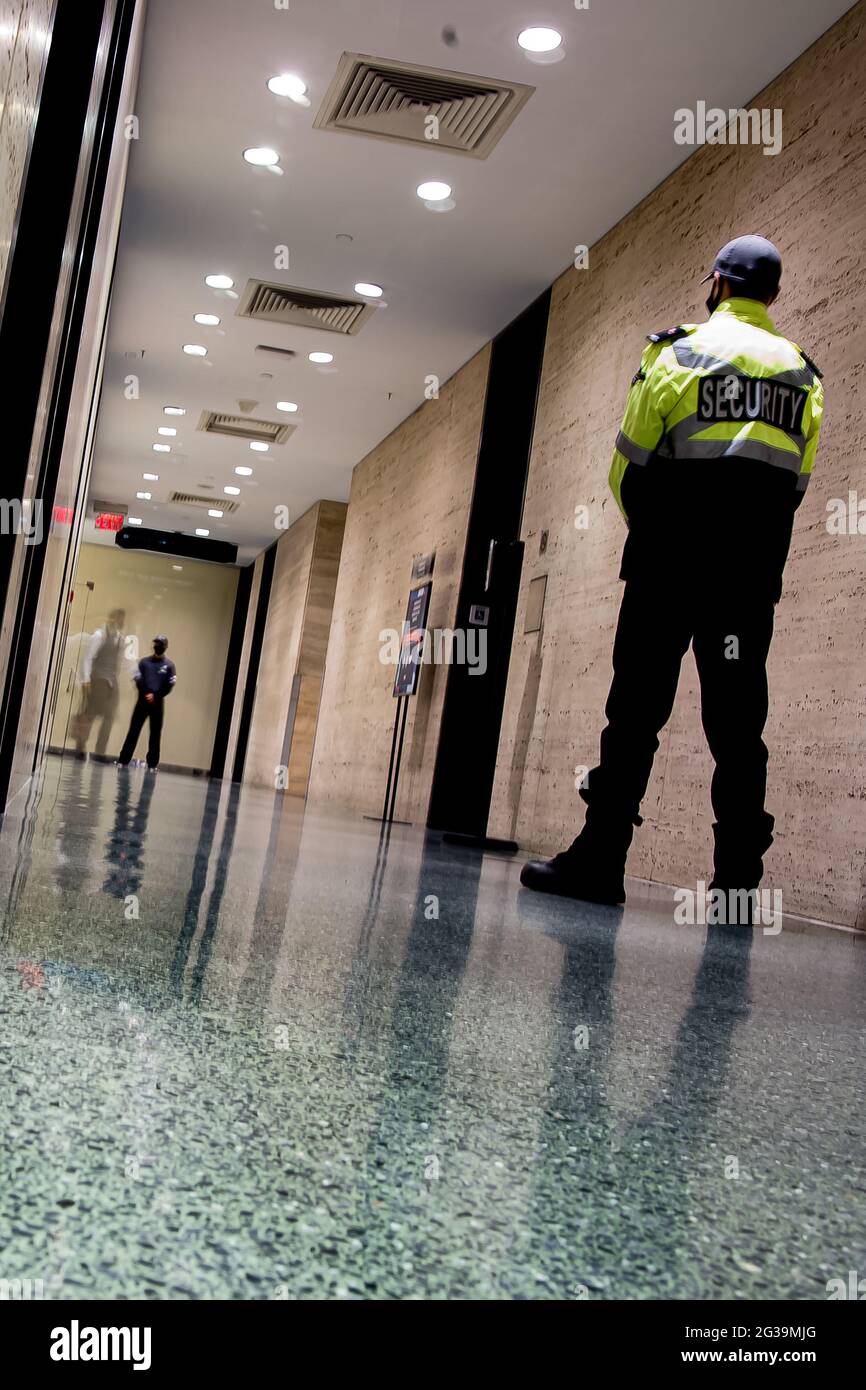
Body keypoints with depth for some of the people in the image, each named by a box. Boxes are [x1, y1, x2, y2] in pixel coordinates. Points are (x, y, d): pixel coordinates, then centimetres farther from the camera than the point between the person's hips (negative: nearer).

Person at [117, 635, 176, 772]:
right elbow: (137, 680, 2)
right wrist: (146, 694, -13)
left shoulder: (169, 665, 5)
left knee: (155, 734, 1)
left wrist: (155, 696, -11)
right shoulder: (144, 661, 9)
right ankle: (124, 760, 1)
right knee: (133, 731, -1)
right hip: (142, 700, 1)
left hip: (157, 703, -1)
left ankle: (152, 764, 5)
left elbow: (169, 686, -1)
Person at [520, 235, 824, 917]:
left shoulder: (677, 353, 2)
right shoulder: (803, 375, 14)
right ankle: (738, 878, 0)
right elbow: (796, 482, 11)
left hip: (671, 559, -3)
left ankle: (600, 858, -5)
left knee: (638, 704, -3)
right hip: (755, 569, 4)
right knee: (738, 714, 2)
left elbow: (628, 465, -1)